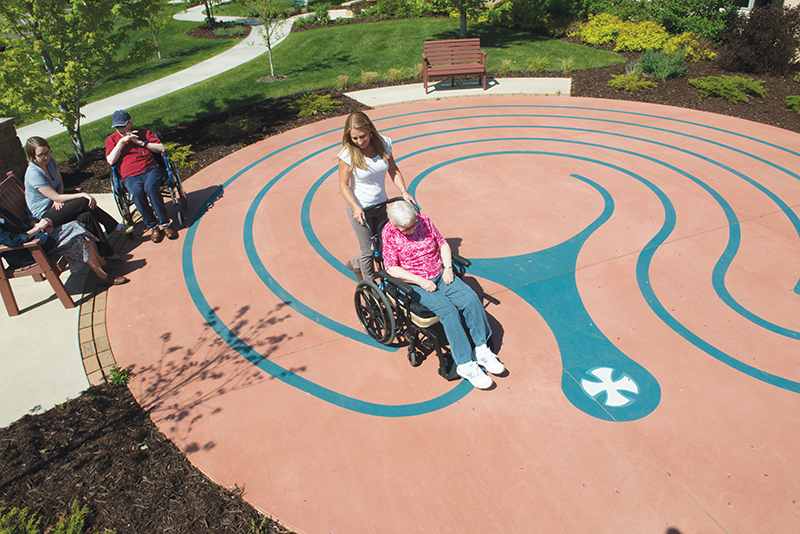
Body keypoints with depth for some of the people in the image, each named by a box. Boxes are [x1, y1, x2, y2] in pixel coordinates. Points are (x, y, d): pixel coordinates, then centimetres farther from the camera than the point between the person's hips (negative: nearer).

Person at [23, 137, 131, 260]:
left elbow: (60, 184, 9)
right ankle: (116, 227, -13)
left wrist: (58, 199, -12)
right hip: (44, 215, -7)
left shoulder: (50, 160, 1)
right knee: (85, 202, -25)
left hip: (55, 206, 7)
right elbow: (56, 197, -24)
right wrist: (82, 195, -27)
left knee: (87, 216, -21)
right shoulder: (33, 174, -22)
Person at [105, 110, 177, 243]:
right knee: (137, 192, -35)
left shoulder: (144, 133, 19)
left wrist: (140, 142, -1)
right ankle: (152, 226, -27)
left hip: (151, 169, 0)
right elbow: (111, 161, 4)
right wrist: (121, 141, -1)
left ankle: (164, 223, -31)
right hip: (130, 176, 1)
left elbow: (161, 148, 7)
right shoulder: (111, 139, 19)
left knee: (150, 188, -36)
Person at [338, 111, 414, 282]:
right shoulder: (348, 154, -20)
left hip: (381, 206, 5)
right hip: (360, 209, -5)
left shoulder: (383, 143, -9)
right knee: (368, 250, 6)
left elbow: (393, 170, 2)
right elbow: (343, 185, -15)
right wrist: (356, 207, -29)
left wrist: (403, 191, -11)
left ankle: (355, 263, 47)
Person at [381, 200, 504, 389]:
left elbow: (442, 244, 12)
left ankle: (482, 349, -4)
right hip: (415, 284, -5)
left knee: (470, 298, -17)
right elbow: (391, 268, -13)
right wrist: (420, 281, -19)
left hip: (440, 275, 5)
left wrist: (448, 267, -5)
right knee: (449, 311, -26)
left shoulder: (424, 220, 2)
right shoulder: (389, 233, -11)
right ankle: (465, 365, -16)